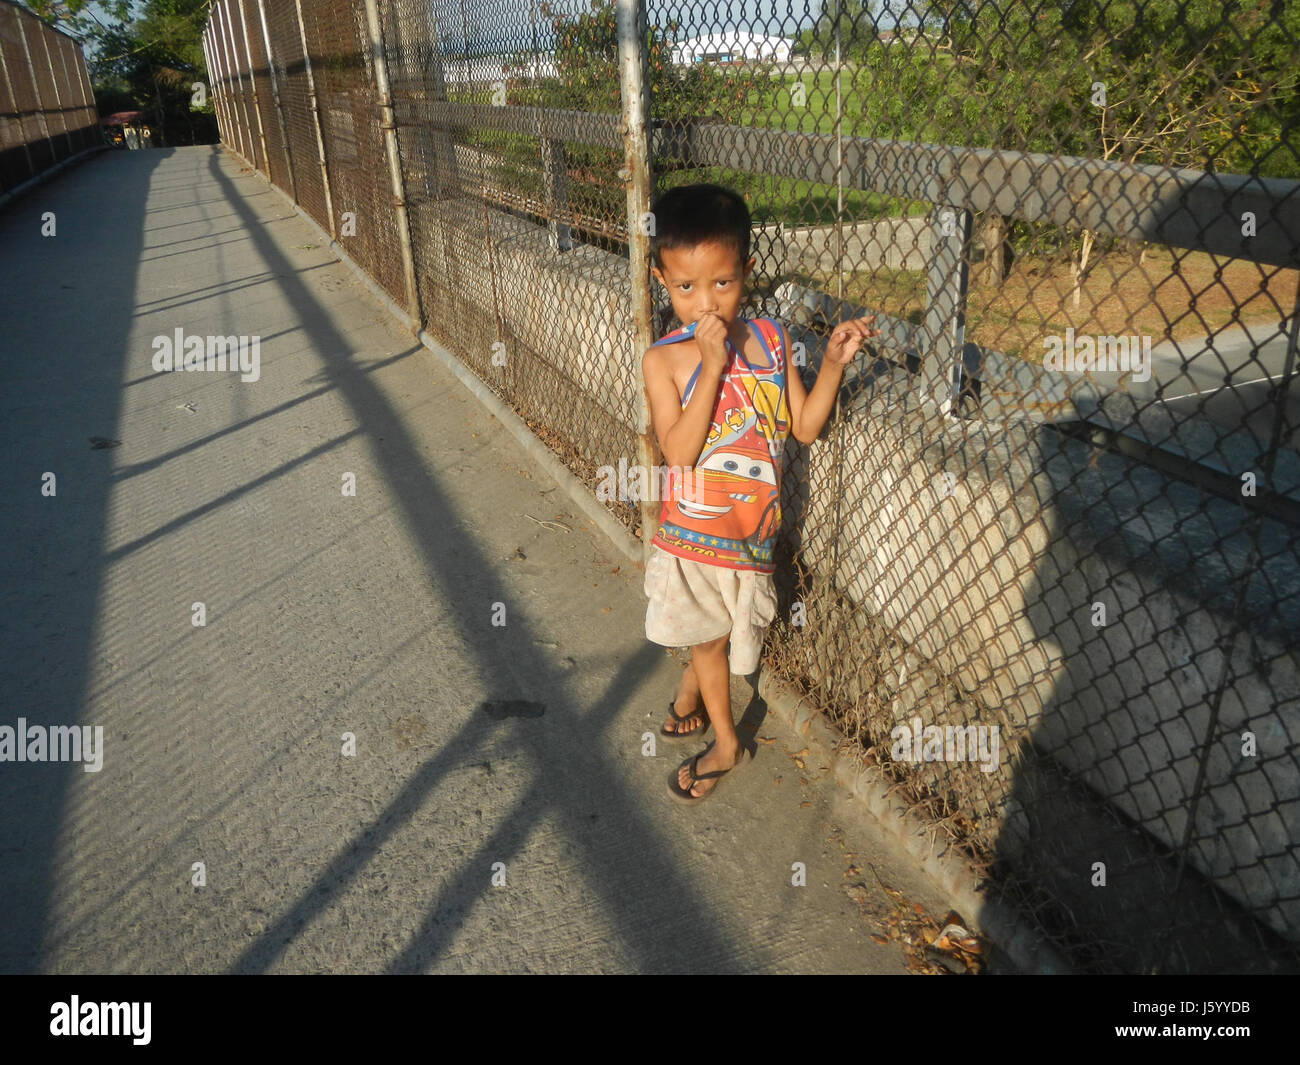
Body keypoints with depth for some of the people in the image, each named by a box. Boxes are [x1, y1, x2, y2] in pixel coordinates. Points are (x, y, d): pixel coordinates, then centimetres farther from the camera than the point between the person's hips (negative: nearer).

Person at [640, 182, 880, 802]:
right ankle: (725, 744, 43)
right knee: (708, 634, 18)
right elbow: (678, 450, -25)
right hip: (691, 531, -1)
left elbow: (803, 427, 1)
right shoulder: (663, 360, -14)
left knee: (717, 634, 16)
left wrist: (832, 364, -13)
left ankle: (689, 687, 47)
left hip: (751, 529, 1)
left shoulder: (770, 339, -5)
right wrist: (713, 367, -29)